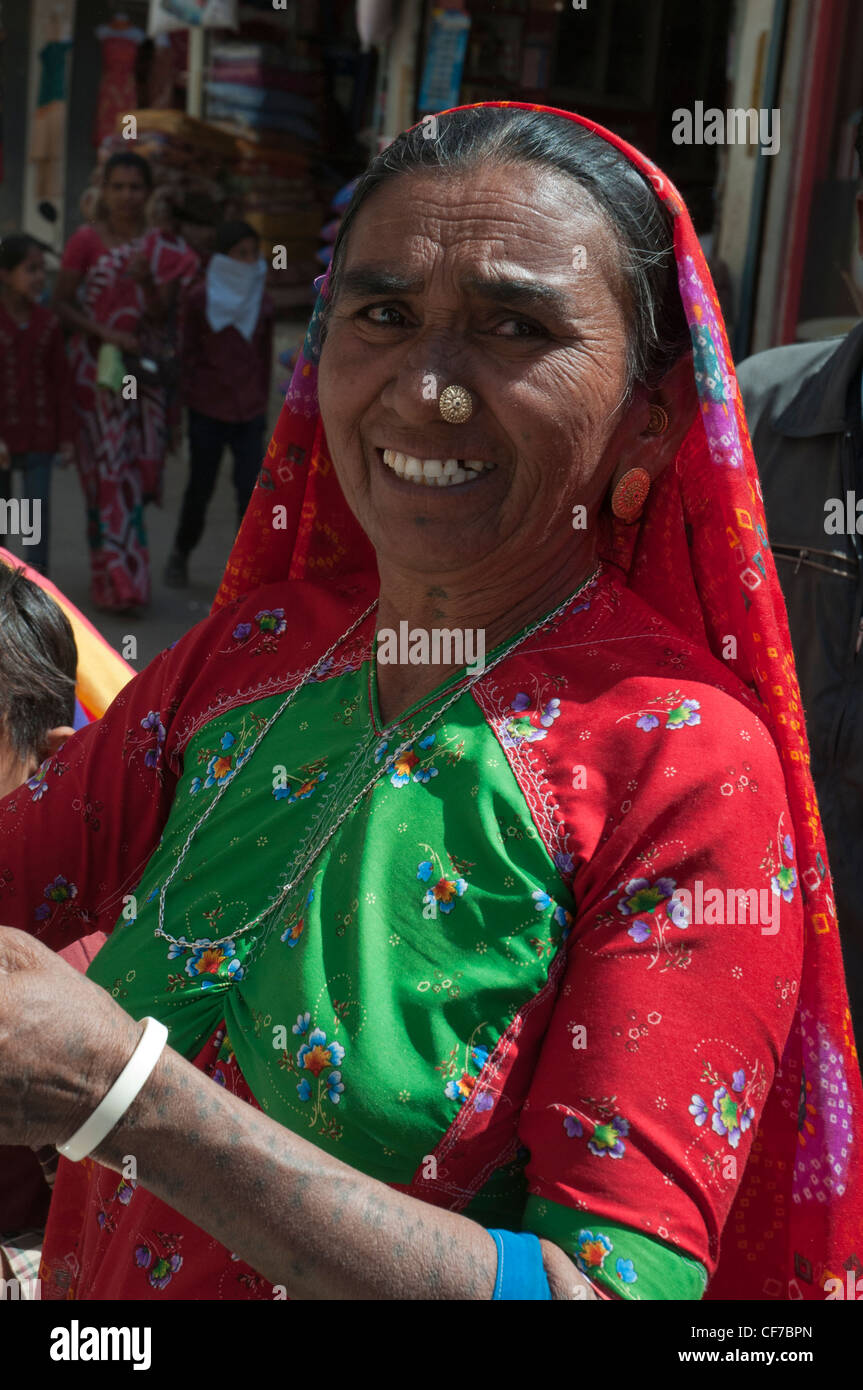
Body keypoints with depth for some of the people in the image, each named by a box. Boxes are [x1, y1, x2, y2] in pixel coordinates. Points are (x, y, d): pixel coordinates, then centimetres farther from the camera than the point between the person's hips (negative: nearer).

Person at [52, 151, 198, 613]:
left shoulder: (165, 246, 5)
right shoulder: (85, 240, -3)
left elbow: (163, 315, -1)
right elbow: (62, 303, -4)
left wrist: (146, 282, -21)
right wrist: (108, 334, -16)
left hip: (146, 366, 3)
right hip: (96, 366, -3)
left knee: (140, 467, 7)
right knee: (107, 470, -6)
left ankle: (113, 570, 26)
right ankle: (116, 580, -2)